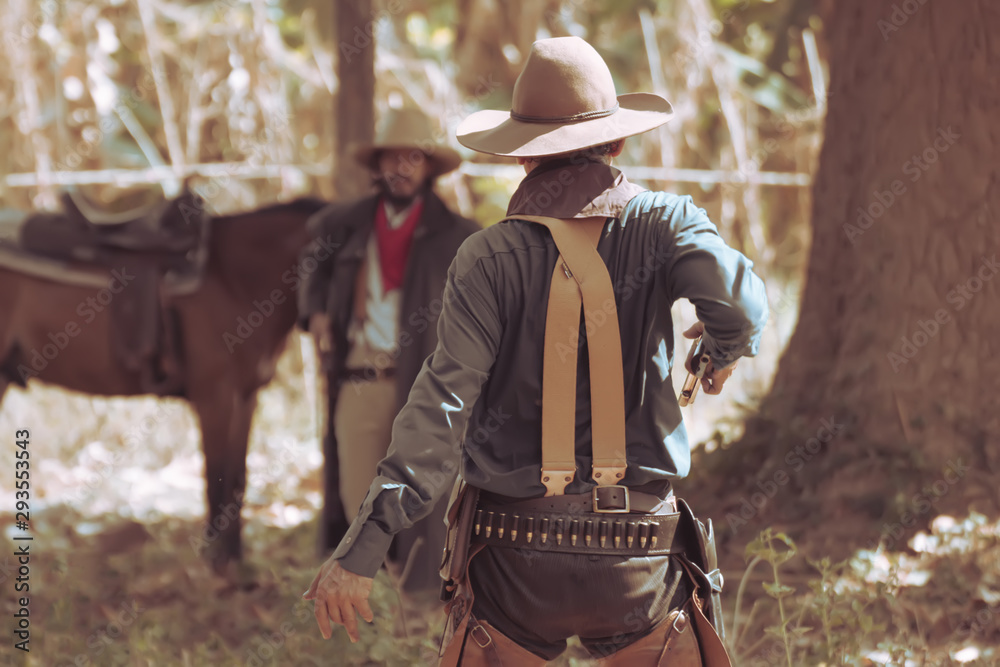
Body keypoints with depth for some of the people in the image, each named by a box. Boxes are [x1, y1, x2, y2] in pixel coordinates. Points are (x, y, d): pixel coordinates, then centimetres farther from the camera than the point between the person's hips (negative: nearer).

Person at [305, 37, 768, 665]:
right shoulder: (661, 223, 0)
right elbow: (739, 301, -19)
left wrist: (361, 548, -16)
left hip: (517, 559, 0)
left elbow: (443, 401, -13)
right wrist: (726, 350, 7)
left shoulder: (490, 256, -3)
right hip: (640, 559, 1)